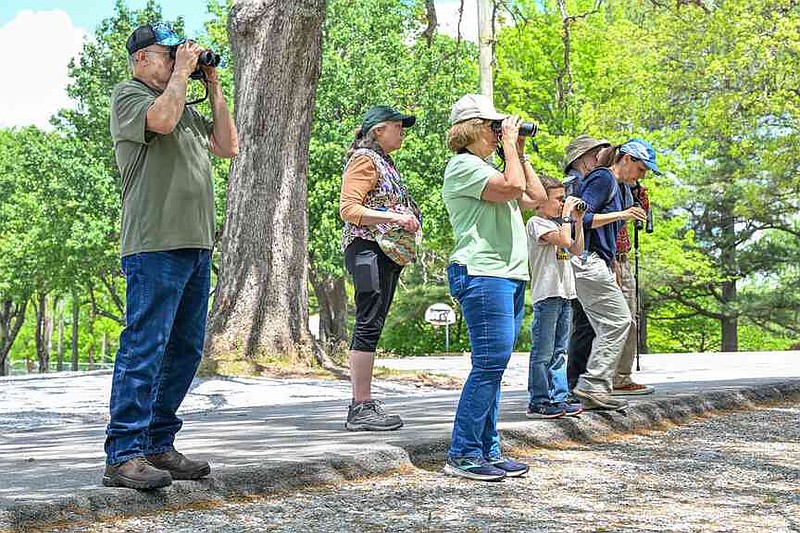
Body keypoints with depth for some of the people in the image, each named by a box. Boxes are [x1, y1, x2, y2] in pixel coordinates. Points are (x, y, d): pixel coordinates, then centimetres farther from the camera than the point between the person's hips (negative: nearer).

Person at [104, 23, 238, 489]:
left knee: (186, 350, 10)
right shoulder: (129, 95, 1)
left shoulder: (188, 108, 24)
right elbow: (162, 119, -20)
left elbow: (229, 146, 19)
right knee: (145, 348, -11)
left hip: (196, 244, 9)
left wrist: (214, 88, 17)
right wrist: (182, 72, -5)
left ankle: (158, 446, 17)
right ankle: (123, 456, -9)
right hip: (156, 244, -9)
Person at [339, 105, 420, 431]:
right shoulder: (364, 159, -6)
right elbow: (348, 209, -16)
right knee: (369, 326, -12)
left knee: (371, 328, 9)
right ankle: (361, 408, -12)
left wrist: (407, 221, 12)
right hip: (368, 249, -10)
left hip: (387, 253, 10)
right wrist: (393, 217, -20)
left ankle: (364, 405, 12)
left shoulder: (385, 162, 23)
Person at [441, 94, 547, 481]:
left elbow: (536, 198, 25)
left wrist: (519, 153, 21)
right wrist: (509, 144, -6)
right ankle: (463, 455, -10)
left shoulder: (486, 167, 25)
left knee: (492, 366, 9)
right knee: (490, 363, -14)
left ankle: (488, 451, 12)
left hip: (509, 276, 10)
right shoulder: (463, 166, -6)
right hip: (483, 275, -10)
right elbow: (512, 187, -20)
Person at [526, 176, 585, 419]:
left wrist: (578, 220, 13)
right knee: (543, 352, -6)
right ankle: (538, 402, -3)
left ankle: (558, 398, 15)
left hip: (564, 295, 9)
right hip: (546, 295, -9)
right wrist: (566, 214, -10)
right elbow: (563, 240, -20)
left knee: (559, 351, 11)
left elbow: (576, 250, 18)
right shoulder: (536, 223, -8)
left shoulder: (557, 223, 20)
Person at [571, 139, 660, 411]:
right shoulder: (603, 178, -7)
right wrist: (621, 215, -18)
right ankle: (593, 385, -13)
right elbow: (582, 218, -17)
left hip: (596, 264, 10)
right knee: (618, 320, -12)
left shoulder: (616, 185, 24)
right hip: (589, 260, -10)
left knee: (608, 327, 7)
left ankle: (594, 390, 7)